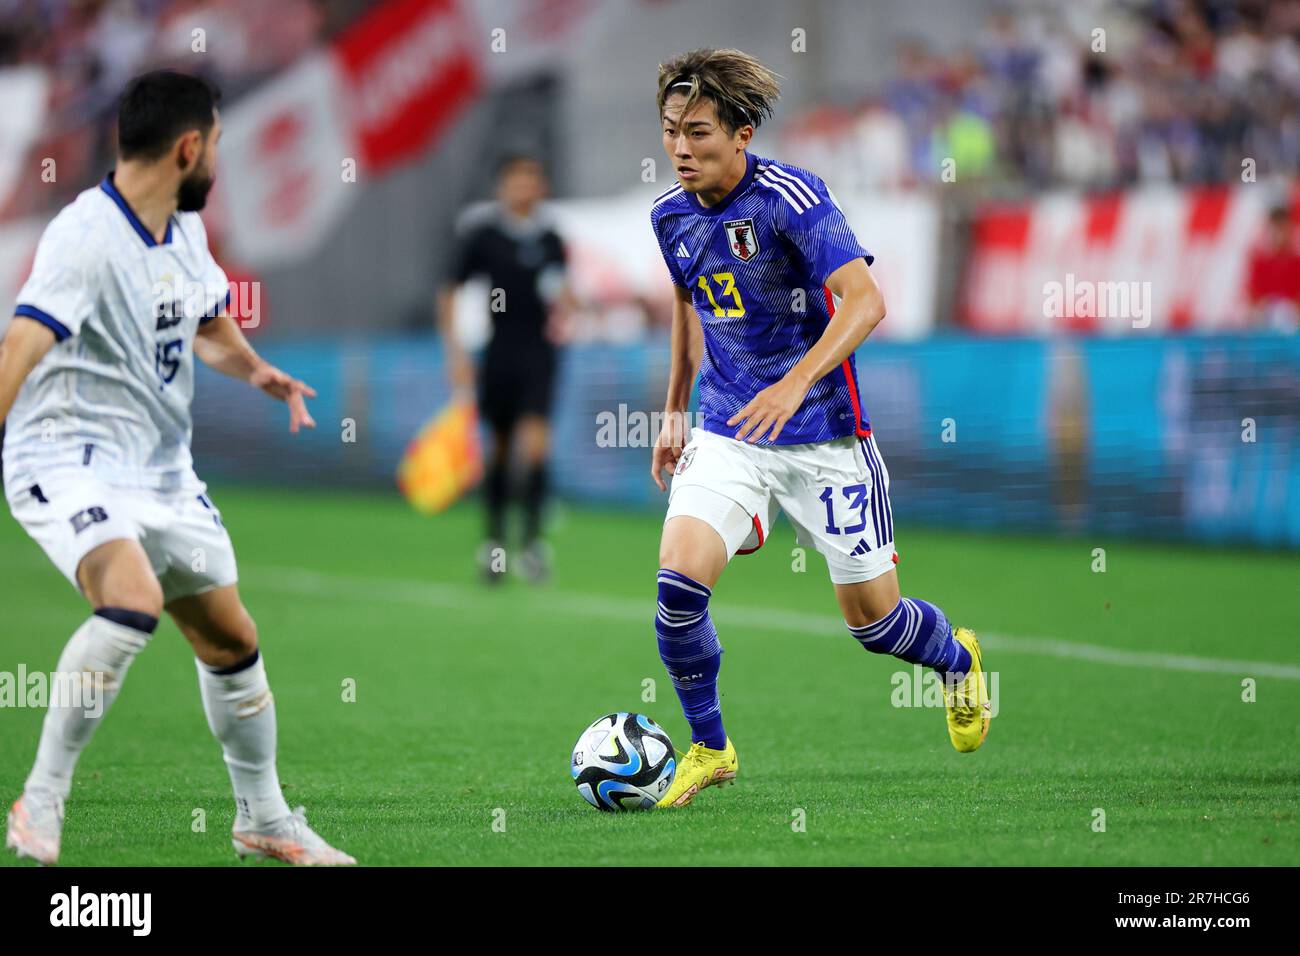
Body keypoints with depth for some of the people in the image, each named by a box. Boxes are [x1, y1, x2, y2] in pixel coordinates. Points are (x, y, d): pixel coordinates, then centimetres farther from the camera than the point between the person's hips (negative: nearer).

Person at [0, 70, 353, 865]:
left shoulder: (185, 230, 7)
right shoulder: (86, 238, -21)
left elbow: (209, 321, 26)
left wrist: (256, 371, 5)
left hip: (164, 471, 9)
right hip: (69, 463, -9)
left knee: (232, 640, 15)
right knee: (134, 600, -33)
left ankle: (264, 820, 35)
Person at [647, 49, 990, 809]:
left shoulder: (790, 197, -18)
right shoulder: (672, 215, 2)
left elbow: (865, 300, -26)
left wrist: (796, 382, -38)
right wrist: (676, 411, 25)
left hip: (823, 434, -4)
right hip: (728, 432, 4)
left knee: (874, 620, 5)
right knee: (678, 581, -18)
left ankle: (958, 661, 41)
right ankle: (709, 748, 3)